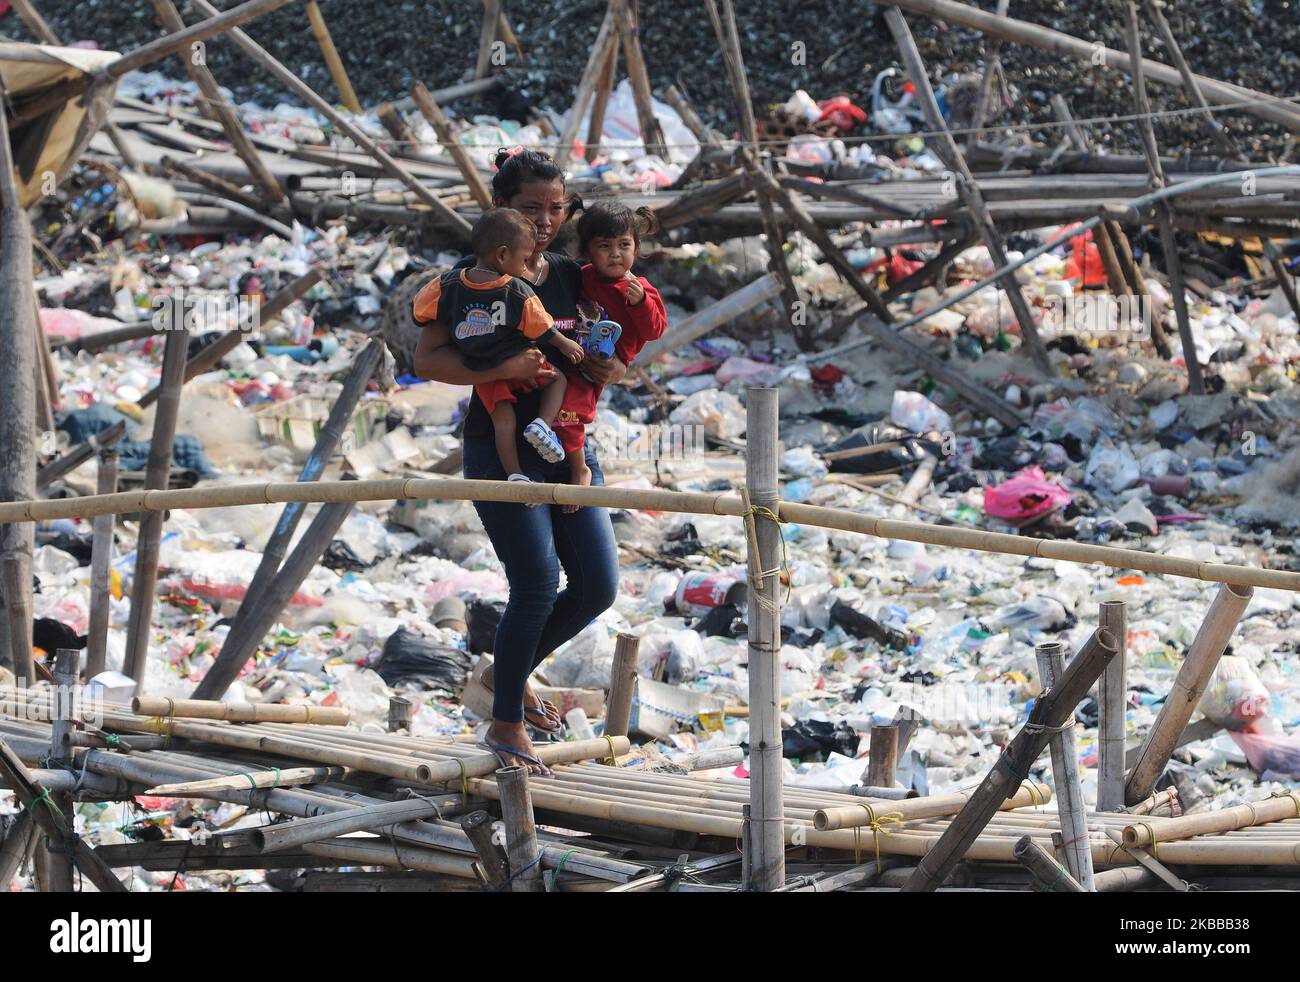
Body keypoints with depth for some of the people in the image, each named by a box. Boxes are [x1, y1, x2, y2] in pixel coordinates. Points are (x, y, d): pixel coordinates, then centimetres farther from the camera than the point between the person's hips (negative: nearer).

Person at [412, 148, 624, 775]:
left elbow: (604, 348, 20)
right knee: (537, 585, -12)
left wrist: (613, 368, -4)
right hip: (499, 447, -6)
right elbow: (428, 359, -14)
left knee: (597, 586, 3)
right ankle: (506, 723, 6)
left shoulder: (571, 277, 9)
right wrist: (501, 369, -27)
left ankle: (508, 672, 27)